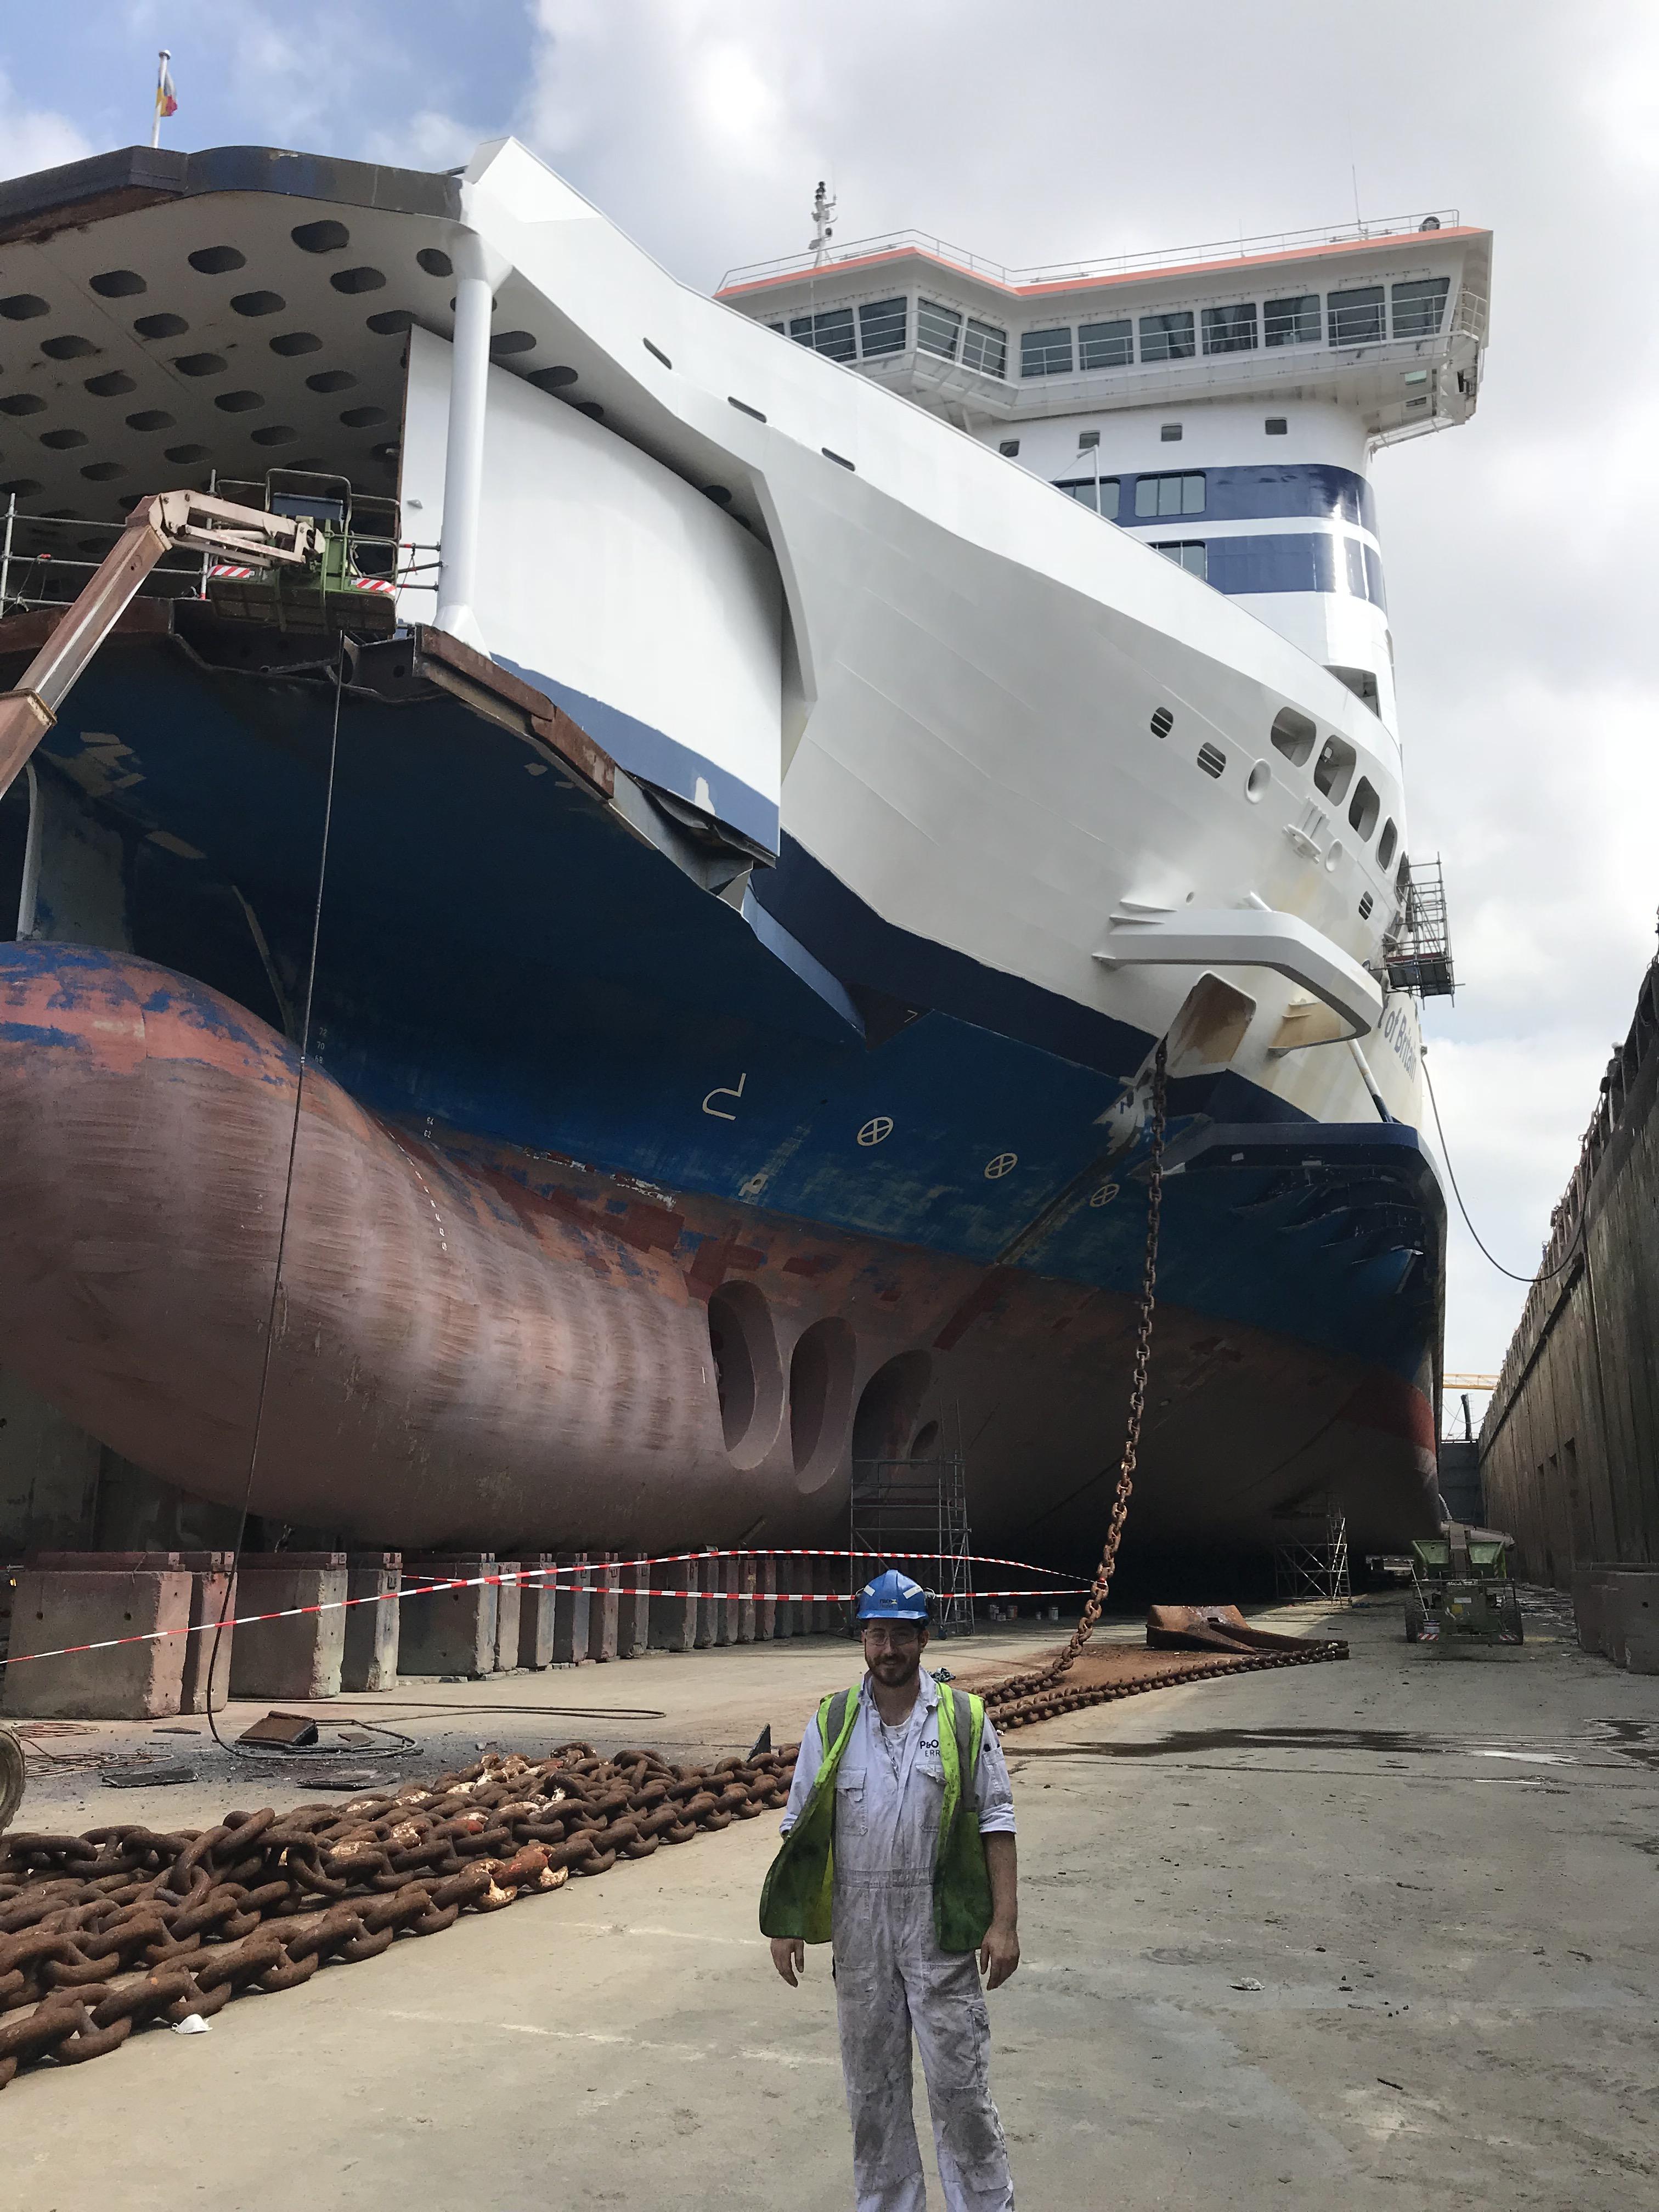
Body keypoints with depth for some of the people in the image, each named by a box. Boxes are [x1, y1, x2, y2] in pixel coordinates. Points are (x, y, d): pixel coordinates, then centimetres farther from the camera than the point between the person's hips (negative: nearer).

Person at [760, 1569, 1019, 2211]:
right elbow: (800, 1827, 5)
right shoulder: (832, 1722, 1)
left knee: (959, 2079, 3)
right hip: (859, 1927, 3)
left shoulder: (963, 1718, -4)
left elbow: (995, 1822, -3)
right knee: (871, 2081, 14)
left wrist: (1004, 1922, -9)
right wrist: (787, 1923, 1)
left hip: (941, 1927, -2)